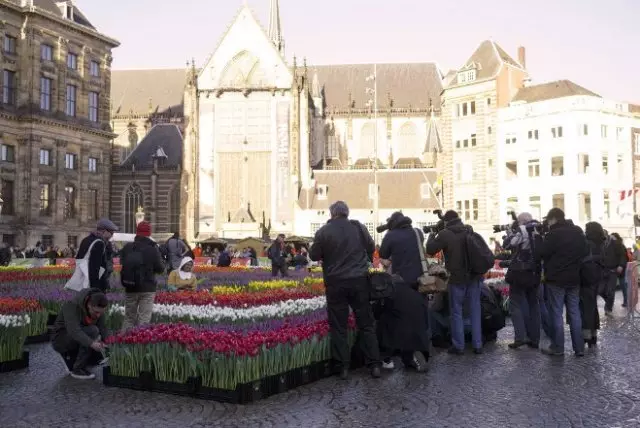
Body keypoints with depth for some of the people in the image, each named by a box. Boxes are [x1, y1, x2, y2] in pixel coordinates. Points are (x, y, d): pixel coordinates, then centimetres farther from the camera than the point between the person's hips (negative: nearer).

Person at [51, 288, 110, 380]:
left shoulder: (98, 310, -8)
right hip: (61, 339, -7)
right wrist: (91, 343, -54)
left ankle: (70, 357, 14)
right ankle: (77, 369, -18)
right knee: (92, 331, -29)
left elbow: (103, 328, -10)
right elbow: (73, 330, -41)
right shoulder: (71, 306, -29)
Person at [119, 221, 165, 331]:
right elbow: (160, 269, -7)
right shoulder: (153, 249, -12)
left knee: (129, 318, 16)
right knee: (144, 319, 0)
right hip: (147, 289, -4)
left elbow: (122, 262, 12)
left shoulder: (127, 248, -1)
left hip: (130, 288, 4)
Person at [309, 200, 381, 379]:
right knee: (366, 323, 10)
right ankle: (374, 364, 11)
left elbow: (314, 256, -3)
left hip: (336, 282, -2)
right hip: (360, 279, 2)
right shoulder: (359, 227, 0)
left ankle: (343, 367, 7)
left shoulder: (323, 231, -9)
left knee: (338, 326, 6)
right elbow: (371, 247, 13)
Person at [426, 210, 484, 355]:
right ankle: (477, 345, 14)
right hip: (474, 276, 4)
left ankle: (458, 346, 7)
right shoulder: (469, 230, 6)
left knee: (456, 312, 5)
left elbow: (430, 250, -6)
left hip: (457, 277, -4)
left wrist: (432, 236, 9)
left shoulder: (444, 234, -11)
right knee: (475, 310, 9)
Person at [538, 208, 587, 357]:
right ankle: (579, 348, 11)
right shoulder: (578, 231, 7)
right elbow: (586, 252, 14)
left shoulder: (553, 234, -15)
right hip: (574, 278, 6)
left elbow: (542, 254, -14)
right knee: (574, 312, 10)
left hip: (556, 279, -6)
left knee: (557, 313, 0)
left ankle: (558, 347, 4)